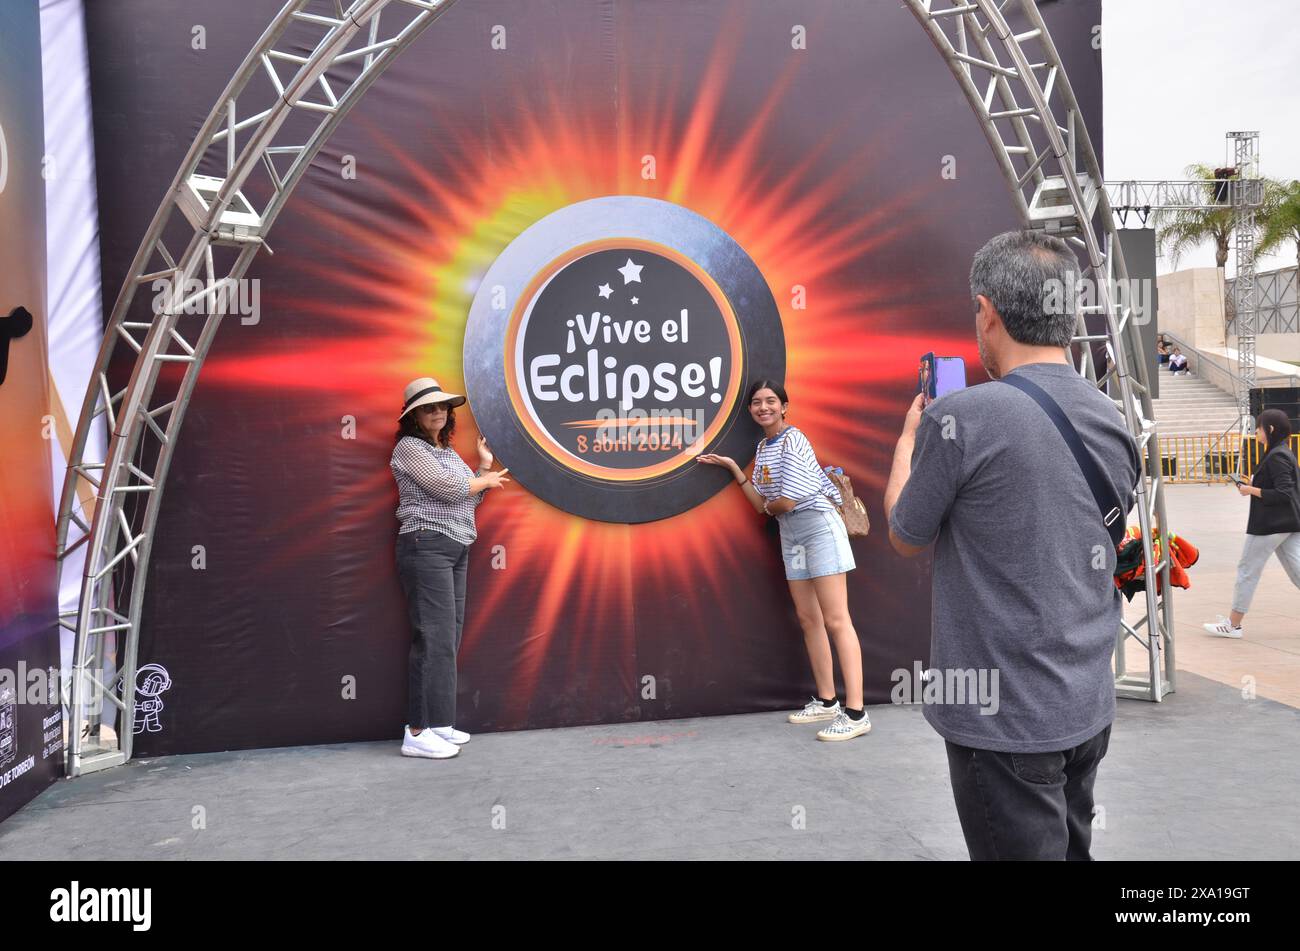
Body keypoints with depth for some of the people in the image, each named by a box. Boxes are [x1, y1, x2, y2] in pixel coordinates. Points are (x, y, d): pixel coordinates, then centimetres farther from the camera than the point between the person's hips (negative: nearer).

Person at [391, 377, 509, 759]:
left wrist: (485, 466, 14)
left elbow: (468, 500, 22)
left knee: (449, 637, 7)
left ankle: (437, 723, 13)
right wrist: (487, 480, 2)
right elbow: (450, 488, -14)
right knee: (434, 638, -12)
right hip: (427, 546, -9)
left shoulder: (447, 450, 20)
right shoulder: (409, 448, -5)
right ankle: (418, 732, -9)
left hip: (457, 548, 9)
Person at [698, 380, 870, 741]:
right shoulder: (763, 447, 13)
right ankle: (826, 701, 19)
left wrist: (770, 506, 5)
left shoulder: (792, 441, -13)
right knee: (808, 619, 10)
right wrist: (733, 468, 11)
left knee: (835, 620, -11)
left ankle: (856, 712, -11)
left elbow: (786, 502, -18)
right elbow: (762, 505, 11)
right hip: (791, 534, 9)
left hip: (818, 526, -9)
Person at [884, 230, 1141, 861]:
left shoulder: (961, 419, -20)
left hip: (1006, 720, -6)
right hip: (1089, 711, 7)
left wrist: (908, 439, 11)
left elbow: (906, 540, -5)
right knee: (1070, 848, 22)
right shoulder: (1112, 420, 2)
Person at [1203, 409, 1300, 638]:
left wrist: (1252, 490, -15)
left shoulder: (1276, 457, -17)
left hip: (1270, 525, -9)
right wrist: (1254, 484, 9)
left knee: (1247, 570, 1)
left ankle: (1233, 624, 9)